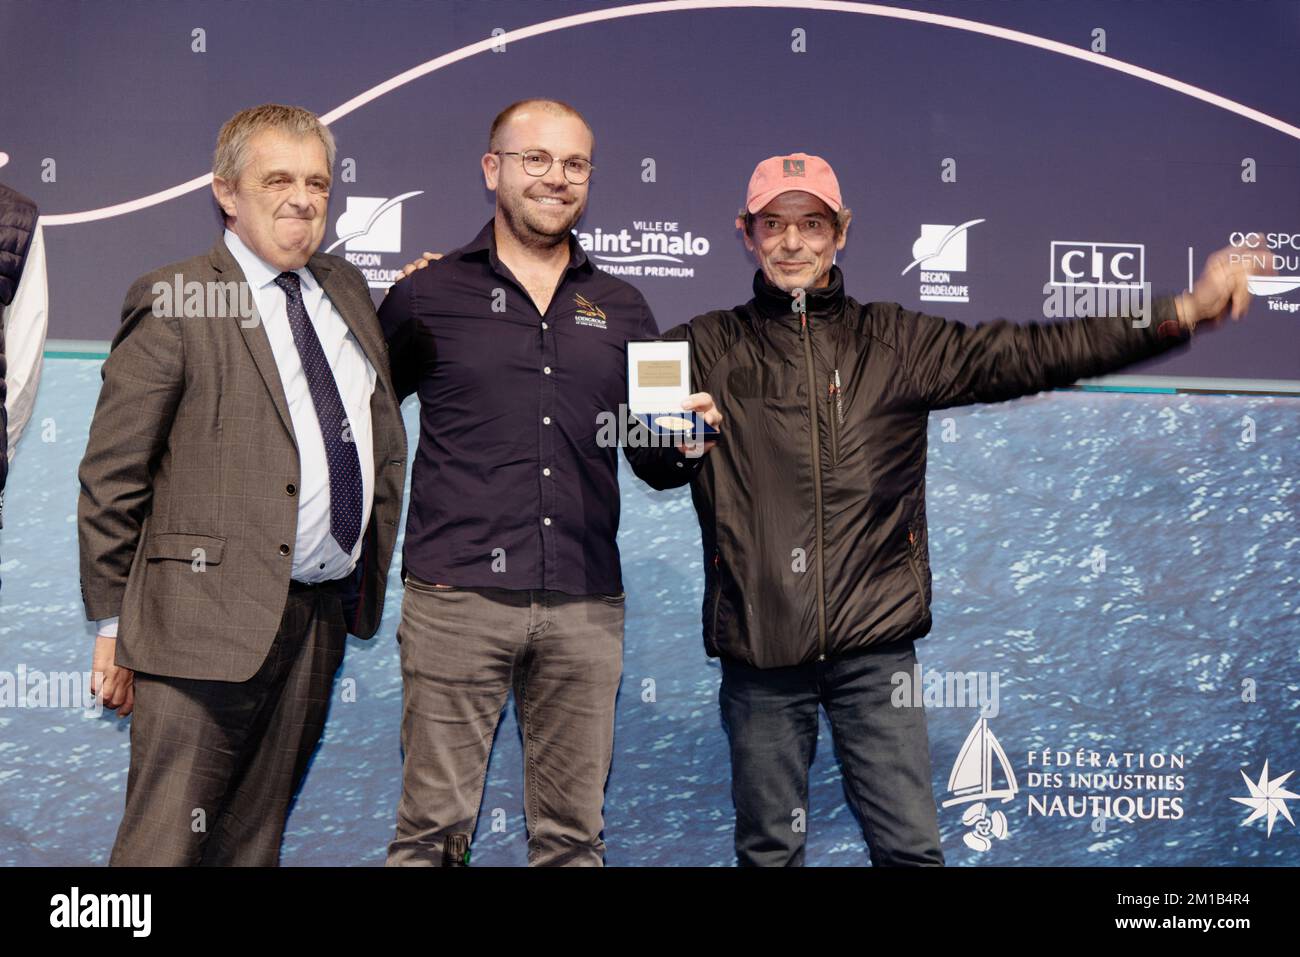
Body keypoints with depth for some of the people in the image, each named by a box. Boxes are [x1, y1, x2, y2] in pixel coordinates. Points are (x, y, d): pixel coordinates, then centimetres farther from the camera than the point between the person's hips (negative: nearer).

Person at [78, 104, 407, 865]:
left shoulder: (348, 290, 13)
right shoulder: (173, 304, -6)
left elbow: (385, 442, 24)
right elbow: (112, 478, -6)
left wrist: (372, 572, 18)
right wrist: (114, 621, -5)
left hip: (325, 615, 6)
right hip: (209, 621, -6)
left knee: (257, 837, 16)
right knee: (169, 842, -1)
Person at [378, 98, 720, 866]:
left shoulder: (622, 309, 14)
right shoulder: (428, 295, 5)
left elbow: (652, 461, 17)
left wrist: (685, 442, -2)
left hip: (586, 604, 3)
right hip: (457, 597, -3)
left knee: (573, 832, 11)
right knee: (434, 827, 1)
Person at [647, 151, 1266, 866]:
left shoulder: (897, 343, 8)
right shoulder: (707, 348, 7)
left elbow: (1030, 353, 1)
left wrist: (1184, 312, -6)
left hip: (873, 643, 1)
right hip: (757, 645, 0)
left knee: (910, 845, 4)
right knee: (768, 848, 11)